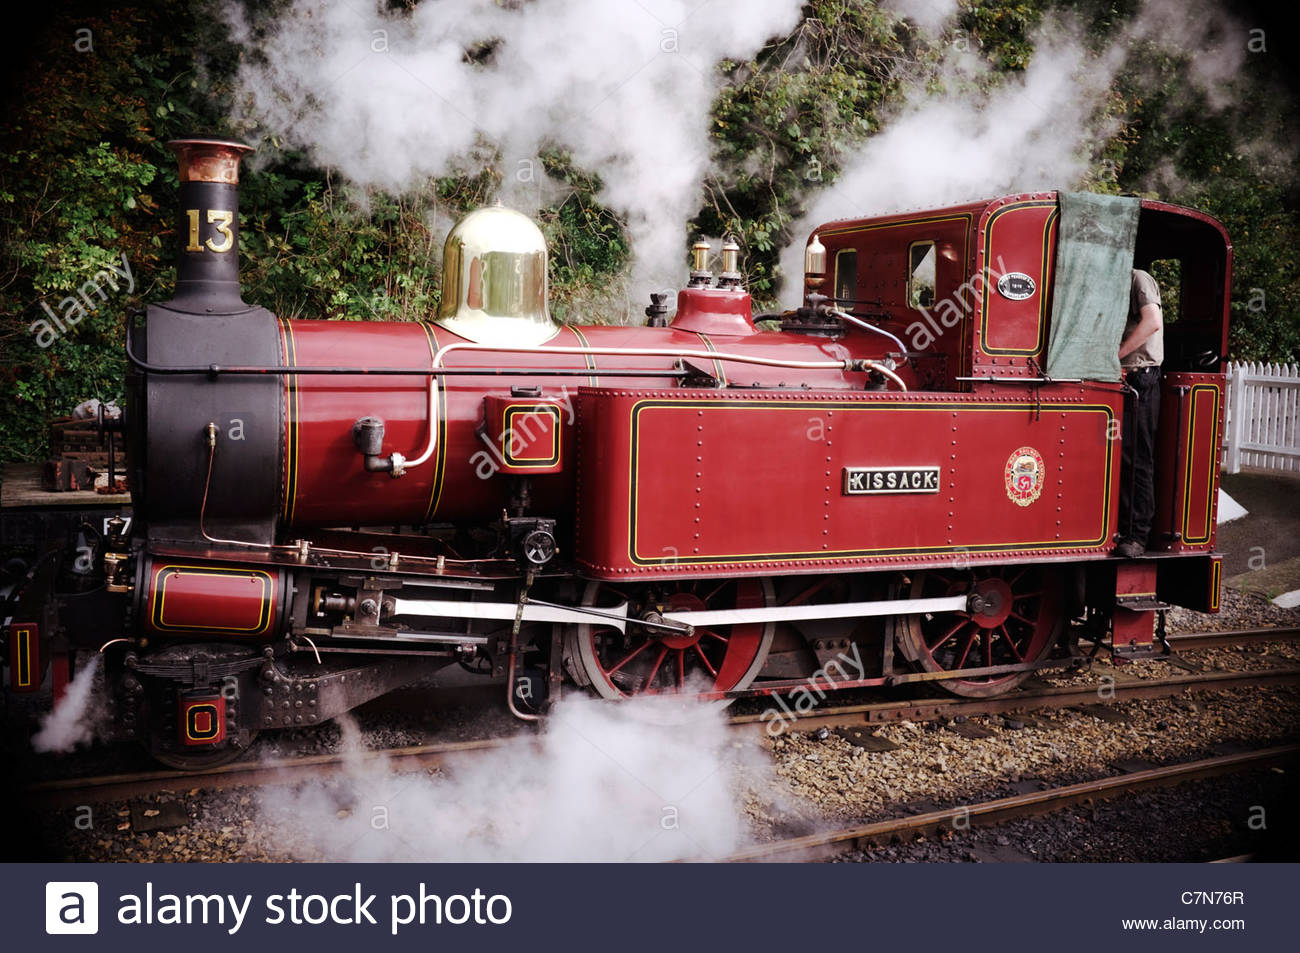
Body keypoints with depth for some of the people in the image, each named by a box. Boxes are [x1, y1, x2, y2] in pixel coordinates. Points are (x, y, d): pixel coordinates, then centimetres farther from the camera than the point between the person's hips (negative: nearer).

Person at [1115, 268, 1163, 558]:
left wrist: (1115, 355, -16)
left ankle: (1137, 536, -6)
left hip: (1141, 380, -9)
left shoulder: (1139, 279, -4)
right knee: (1119, 456, 9)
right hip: (1121, 381, 9)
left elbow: (1153, 321, -19)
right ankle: (1120, 527, 15)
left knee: (1137, 460, -8)